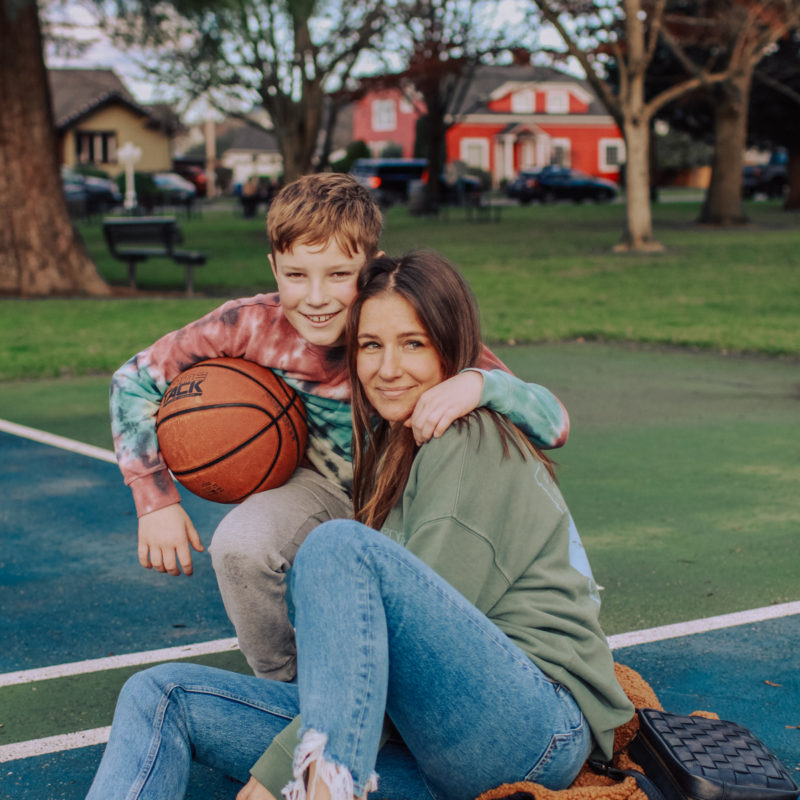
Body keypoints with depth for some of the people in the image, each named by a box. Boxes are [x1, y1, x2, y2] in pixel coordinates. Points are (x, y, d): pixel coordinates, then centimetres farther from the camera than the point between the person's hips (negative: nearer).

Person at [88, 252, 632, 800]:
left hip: (541, 725, -8)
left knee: (340, 543, -29)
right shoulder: (392, 450, 20)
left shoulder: (472, 444, -5)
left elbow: (423, 628, -13)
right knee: (163, 697, -3)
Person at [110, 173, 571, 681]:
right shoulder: (253, 327, -24)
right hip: (327, 490, 1)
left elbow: (553, 425, -32)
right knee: (241, 545, -28)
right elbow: (135, 381, -9)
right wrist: (156, 502, -14)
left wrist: (480, 383, -53)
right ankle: (283, 688, 1)